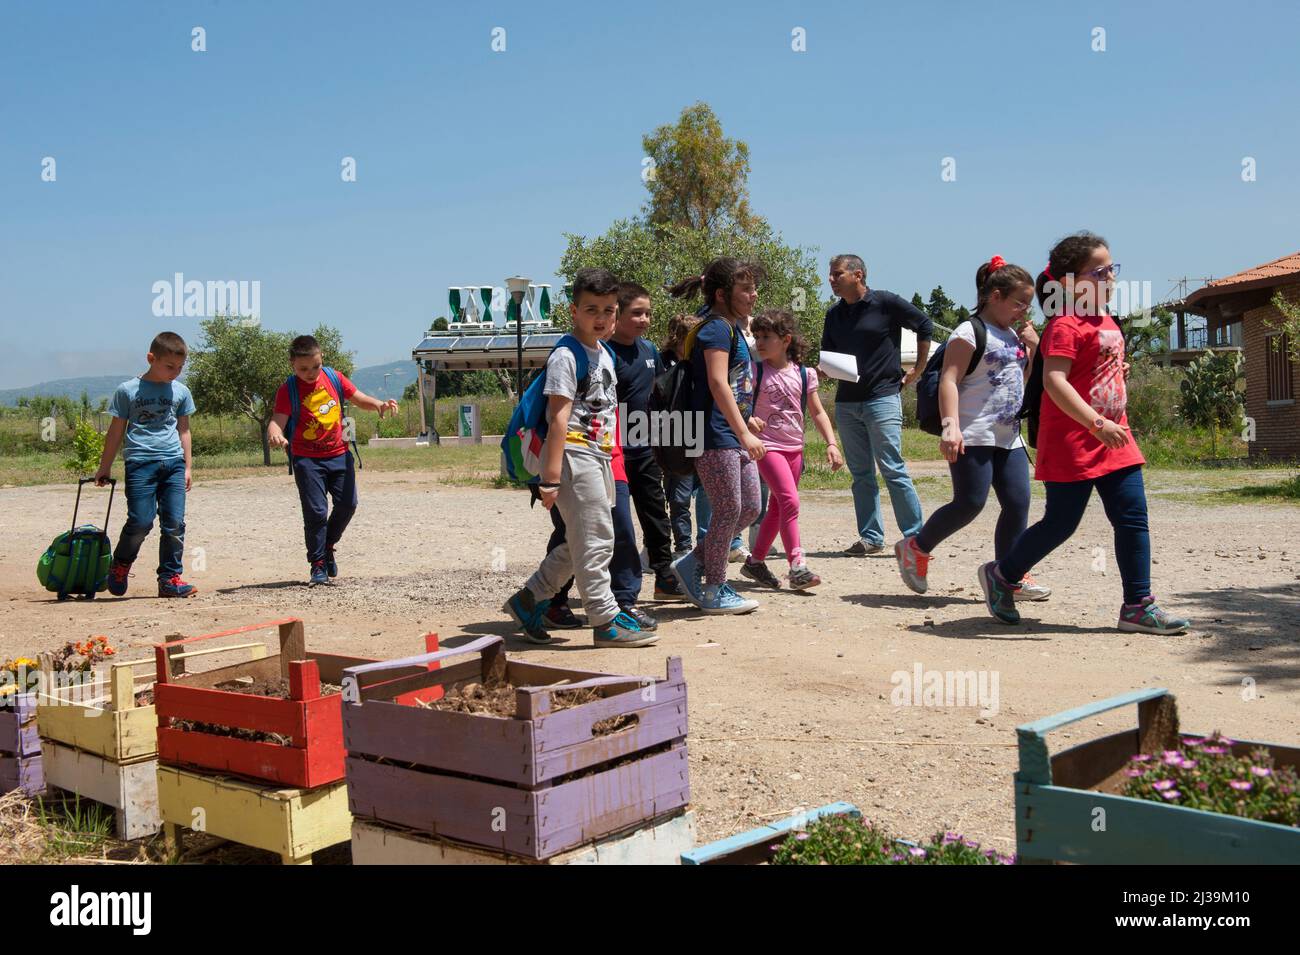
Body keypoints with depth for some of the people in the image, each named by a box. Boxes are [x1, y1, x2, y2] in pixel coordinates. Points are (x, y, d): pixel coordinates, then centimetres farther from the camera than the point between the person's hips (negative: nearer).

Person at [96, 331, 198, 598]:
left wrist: (188, 467, 14)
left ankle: (170, 579, 6)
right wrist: (105, 467, 12)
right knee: (141, 521, -10)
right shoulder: (128, 391, 2)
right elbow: (116, 431, 8)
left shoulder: (181, 392, 12)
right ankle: (119, 566, 17)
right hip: (140, 462, -3)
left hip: (174, 462, 3)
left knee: (174, 523, -2)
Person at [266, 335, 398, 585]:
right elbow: (277, 421, -20)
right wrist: (275, 435, -44)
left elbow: (359, 398, 12)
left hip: (339, 454, 4)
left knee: (348, 503, 1)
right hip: (307, 459, -4)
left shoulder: (334, 378, 2)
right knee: (316, 511, -8)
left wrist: (379, 405, -9)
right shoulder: (288, 390, -10)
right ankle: (318, 566, 5)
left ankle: (327, 546, 27)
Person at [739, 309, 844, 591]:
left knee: (777, 508, 11)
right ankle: (797, 566, -17)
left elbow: (818, 412, 9)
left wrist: (831, 444, -1)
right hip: (767, 447, -5)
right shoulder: (755, 372, -4)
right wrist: (748, 421, -30)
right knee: (790, 500, -18)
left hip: (794, 448, 5)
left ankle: (755, 561, 25)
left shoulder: (804, 374, 4)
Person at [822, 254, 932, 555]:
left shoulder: (885, 303, -5)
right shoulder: (834, 314, 12)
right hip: (846, 403, 6)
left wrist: (918, 370, 2)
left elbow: (924, 324, 2)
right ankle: (871, 537, 14)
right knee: (861, 474, 8)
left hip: (882, 397, -6)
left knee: (893, 470, -8)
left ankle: (916, 536, -1)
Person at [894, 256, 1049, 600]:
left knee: (1018, 502, 2)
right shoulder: (970, 332, -8)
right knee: (970, 502, -10)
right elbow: (949, 381, -16)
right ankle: (915, 549, 9)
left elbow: (1025, 380, 27)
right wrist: (950, 425, -28)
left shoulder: (1013, 335, 18)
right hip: (974, 436, -8)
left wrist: (1032, 346, 11)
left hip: (1009, 436, 8)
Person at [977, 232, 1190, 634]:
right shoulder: (1066, 325, -15)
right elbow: (1054, 381, -25)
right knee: (1060, 523, 0)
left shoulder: (1106, 322, 14)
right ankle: (1001, 575, 21)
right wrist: (1098, 425, -29)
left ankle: (1138, 606, 8)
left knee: (1133, 519, 3)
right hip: (1072, 446, -8)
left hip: (1114, 442, 9)